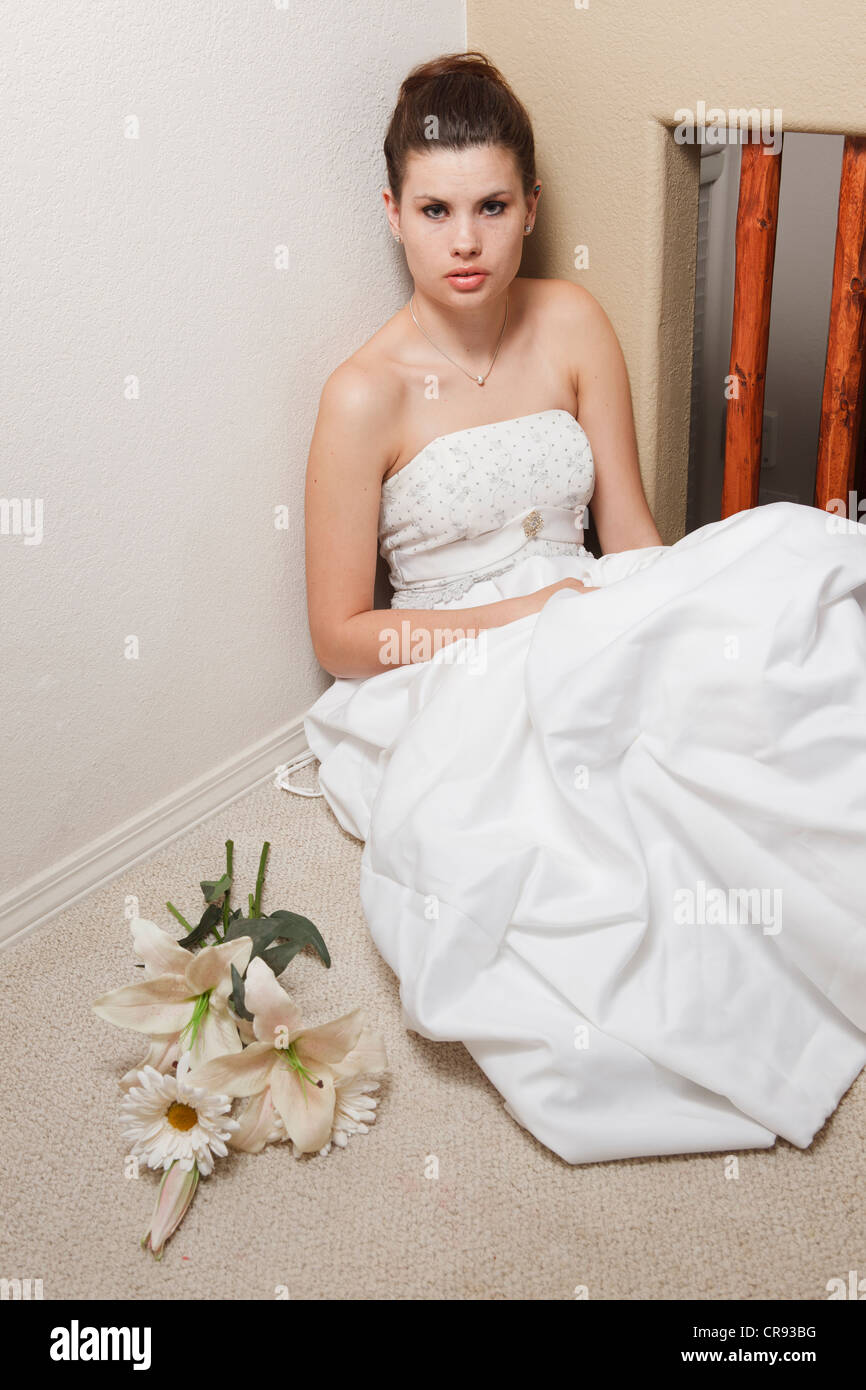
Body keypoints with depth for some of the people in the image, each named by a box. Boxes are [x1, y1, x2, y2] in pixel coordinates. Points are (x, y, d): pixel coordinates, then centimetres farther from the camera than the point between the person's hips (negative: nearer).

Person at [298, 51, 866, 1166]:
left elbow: (631, 535, 5)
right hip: (452, 686, -4)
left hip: (589, 645, 4)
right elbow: (340, 636, -7)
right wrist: (515, 616, -17)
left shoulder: (572, 325, 4)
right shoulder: (368, 396, -9)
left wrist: (654, 627, -16)